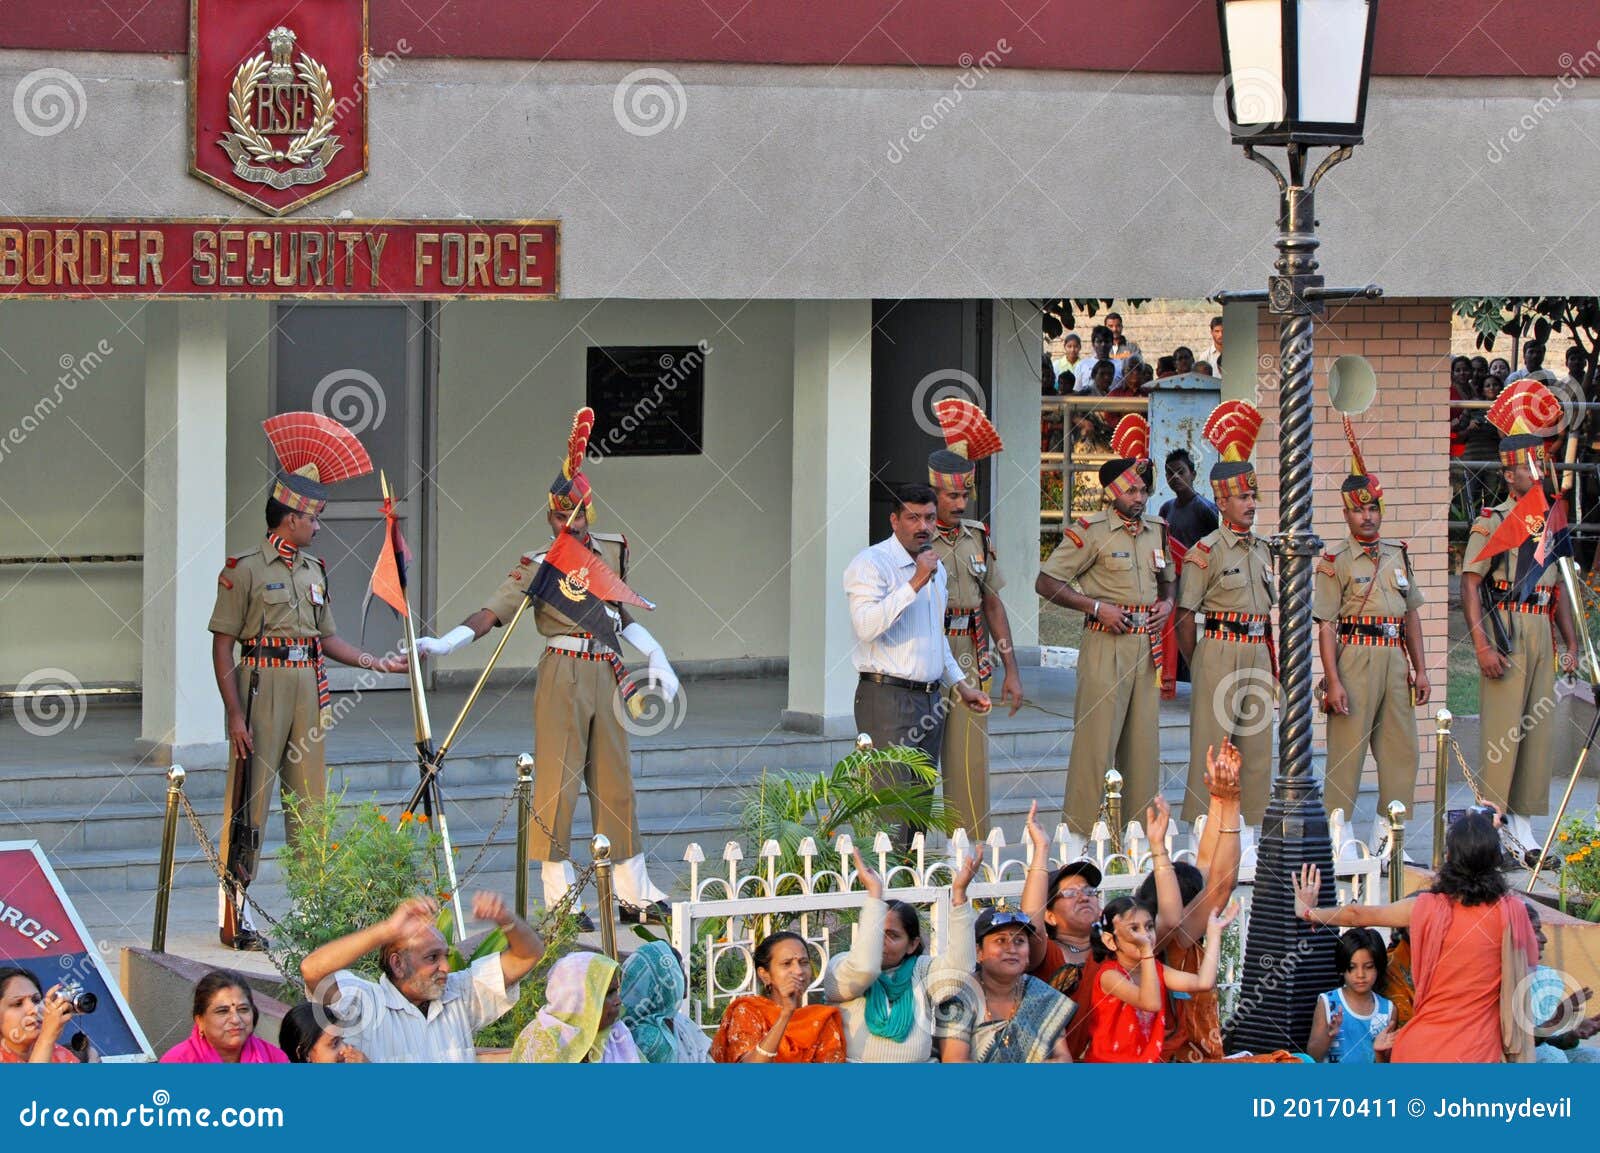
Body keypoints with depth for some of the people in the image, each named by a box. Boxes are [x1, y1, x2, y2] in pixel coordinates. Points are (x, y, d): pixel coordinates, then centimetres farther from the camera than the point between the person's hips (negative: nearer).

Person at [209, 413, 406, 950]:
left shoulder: (313, 569, 15)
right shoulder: (245, 570, -6)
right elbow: (222, 647, -8)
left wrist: (377, 662, 14)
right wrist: (235, 713, -14)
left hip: (308, 688, 7)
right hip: (263, 684, -7)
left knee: (310, 798, 9)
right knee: (249, 799, -6)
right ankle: (234, 911, -3)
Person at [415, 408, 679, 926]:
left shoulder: (611, 551, 9)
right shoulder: (539, 566, -7)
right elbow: (493, 612, -17)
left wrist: (655, 656, 16)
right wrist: (443, 644, -30)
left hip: (606, 675, 5)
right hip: (563, 674, -5)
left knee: (616, 780, 11)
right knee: (557, 781, -4)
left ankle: (635, 893, 19)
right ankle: (561, 898, 1)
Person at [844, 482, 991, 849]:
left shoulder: (936, 568, 18)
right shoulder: (871, 564, -8)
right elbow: (867, 626, -25)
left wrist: (960, 685, 27)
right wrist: (915, 583, -23)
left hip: (930, 699, 8)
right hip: (887, 697, -8)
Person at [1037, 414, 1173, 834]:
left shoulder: (1157, 531, 13)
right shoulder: (1090, 532, -7)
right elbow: (1045, 583, -8)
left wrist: (1167, 603, 7)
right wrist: (1097, 607, -14)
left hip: (1147, 646, 6)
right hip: (1106, 645, -6)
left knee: (1145, 735, 9)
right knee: (1097, 736, -7)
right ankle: (1083, 827, -3)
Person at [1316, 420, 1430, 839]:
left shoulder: (1397, 555, 15)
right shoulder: (1335, 562, -2)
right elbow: (1326, 626, -7)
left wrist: (1420, 671, 13)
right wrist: (1334, 682, -14)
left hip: (1396, 660, 6)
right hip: (1355, 659, -6)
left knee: (1401, 750, 6)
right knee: (1346, 751, -4)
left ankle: (1387, 832, 15)